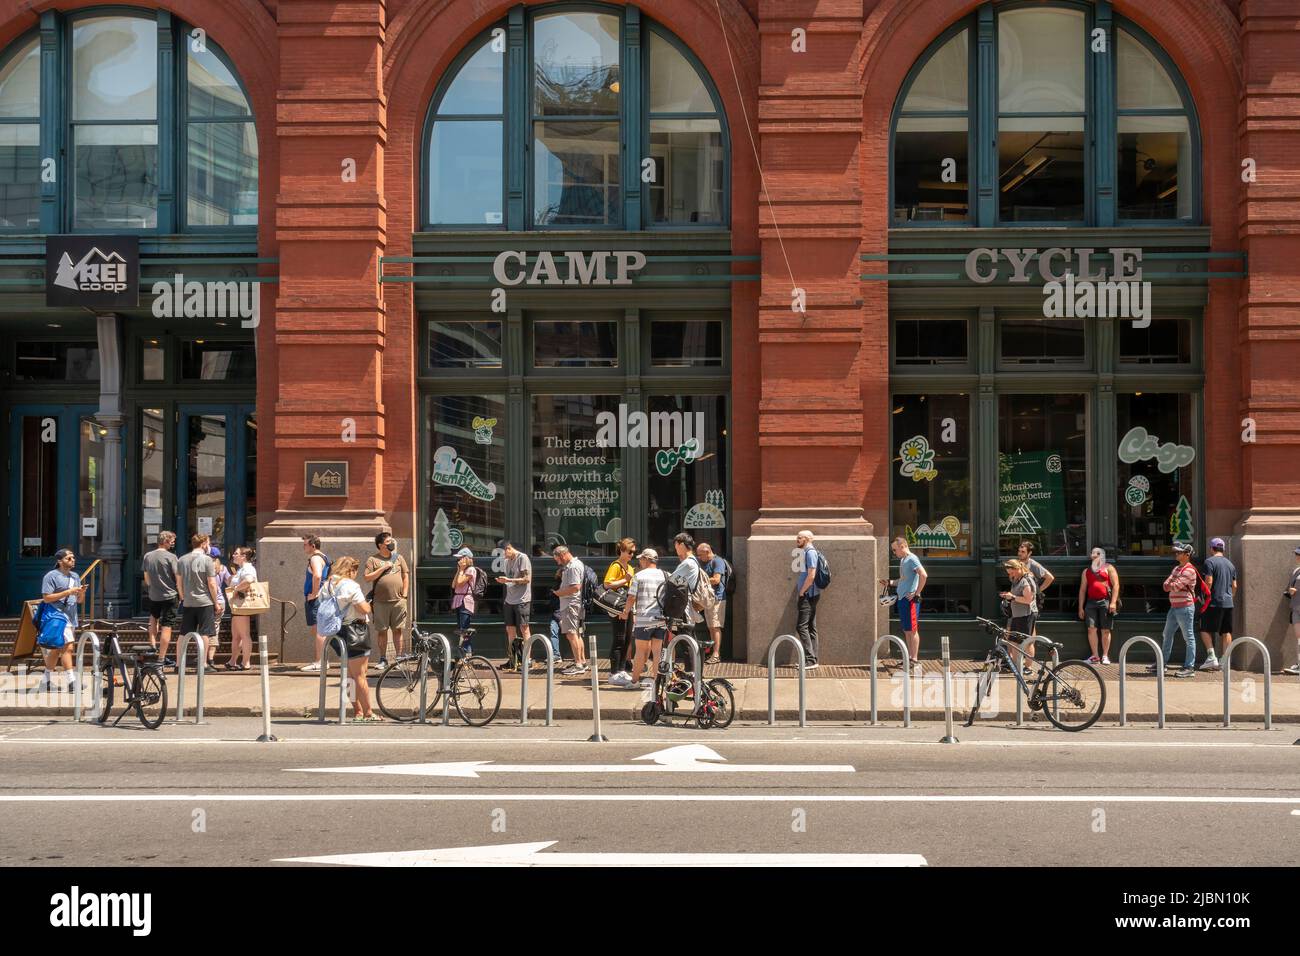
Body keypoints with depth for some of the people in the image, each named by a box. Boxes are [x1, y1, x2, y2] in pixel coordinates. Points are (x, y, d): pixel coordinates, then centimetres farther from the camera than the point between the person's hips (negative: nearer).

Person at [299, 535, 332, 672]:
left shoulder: (315, 558, -13)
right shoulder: (324, 557, 19)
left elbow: (317, 576, -31)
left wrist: (314, 593, -21)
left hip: (315, 599, -11)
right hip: (322, 598, 11)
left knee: (317, 630, -11)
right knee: (315, 630, 15)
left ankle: (319, 662, -12)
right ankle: (318, 661, 18)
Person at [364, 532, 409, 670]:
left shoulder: (398, 558, 11)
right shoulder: (372, 560, 3)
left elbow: (406, 577, 12)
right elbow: (367, 578, -6)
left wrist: (404, 595, 3)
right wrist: (383, 568, -12)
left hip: (398, 601, 1)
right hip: (380, 602, -1)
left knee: (398, 630, 2)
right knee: (381, 631, 4)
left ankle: (399, 658, 9)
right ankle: (383, 659, 13)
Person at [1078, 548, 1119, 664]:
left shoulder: (1109, 568, 8)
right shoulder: (1086, 571, 19)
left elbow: (1115, 585, -1)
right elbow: (1082, 589, 17)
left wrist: (1113, 602, -12)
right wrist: (1081, 607, 11)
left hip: (1105, 602, -3)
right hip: (1091, 602, 3)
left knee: (1105, 630, -1)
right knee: (1091, 629, -6)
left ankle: (1105, 656, 7)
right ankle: (1095, 656, -1)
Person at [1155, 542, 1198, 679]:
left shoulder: (1189, 570, -14)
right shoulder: (1176, 568, 16)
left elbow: (1176, 586, -21)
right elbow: (1166, 585, 9)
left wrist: (1170, 585, -1)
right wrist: (1173, 585, -11)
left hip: (1185, 607, -10)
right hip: (1174, 607, 10)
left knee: (1188, 638, -5)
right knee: (1167, 635, 17)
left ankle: (1189, 668, -4)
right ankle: (1163, 663, 27)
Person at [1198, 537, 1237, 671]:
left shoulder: (1210, 561, -7)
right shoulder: (1230, 564, 15)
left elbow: (1209, 581, -15)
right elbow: (1234, 586, 15)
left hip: (1214, 602, -6)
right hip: (1228, 603, 7)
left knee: (1205, 630, -1)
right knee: (1226, 632, 8)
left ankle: (1211, 657, -12)